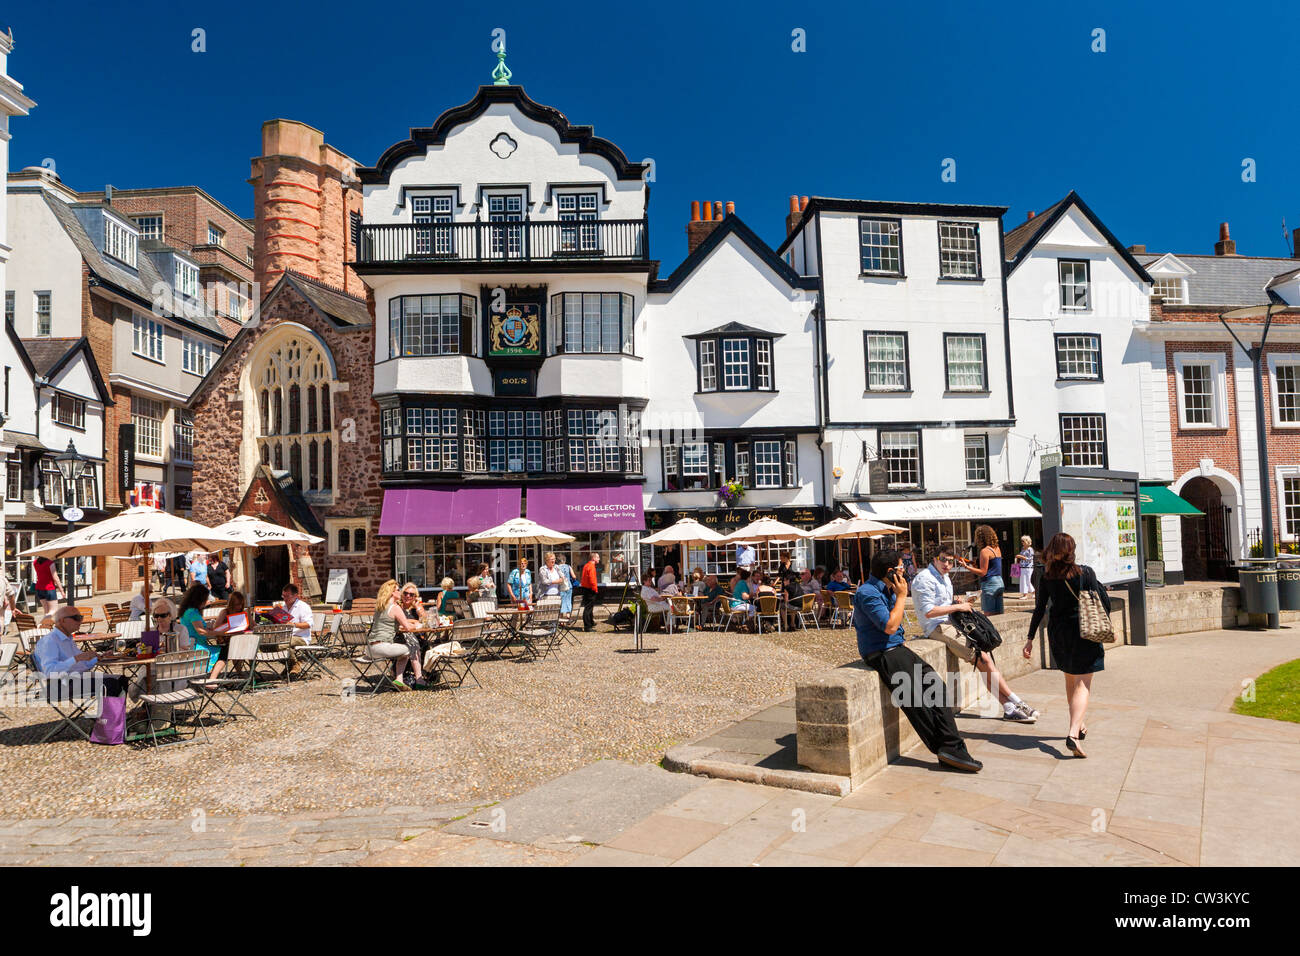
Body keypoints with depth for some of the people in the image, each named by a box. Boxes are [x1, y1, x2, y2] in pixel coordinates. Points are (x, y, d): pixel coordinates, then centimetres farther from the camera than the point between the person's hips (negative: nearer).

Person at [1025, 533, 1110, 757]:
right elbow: (1104, 604, -9)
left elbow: (1039, 609, -1)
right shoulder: (1085, 573, -9)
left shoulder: (1045, 576, -1)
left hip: (1058, 633, 4)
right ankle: (1073, 734, -23)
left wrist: (1030, 638, 3)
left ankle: (1079, 724, 39)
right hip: (1083, 632, -4)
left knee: (1070, 680, 23)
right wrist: (1098, 584, 10)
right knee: (1083, 684, -5)